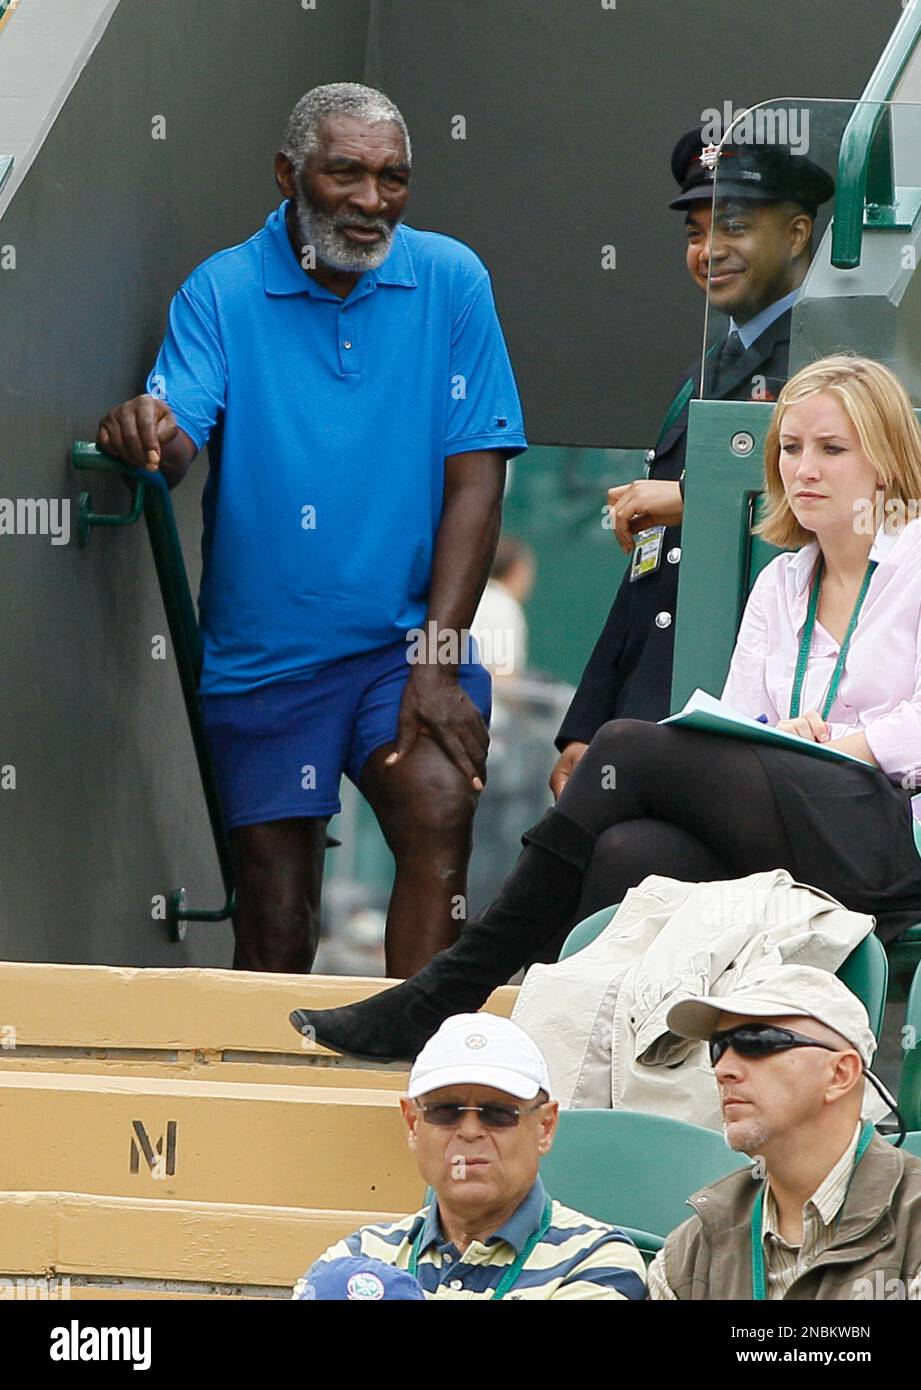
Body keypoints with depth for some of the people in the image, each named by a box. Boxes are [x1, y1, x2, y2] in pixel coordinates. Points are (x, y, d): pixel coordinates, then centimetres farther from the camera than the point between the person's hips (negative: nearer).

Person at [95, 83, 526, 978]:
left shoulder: (449, 281, -1)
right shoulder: (221, 292, -1)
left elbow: (474, 479, -4)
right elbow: (177, 434, -16)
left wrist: (438, 660, -13)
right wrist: (146, 434, -42)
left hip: (407, 640, -1)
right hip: (263, 657, 1)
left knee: (439, 811, -28)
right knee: (276, 920, 3)